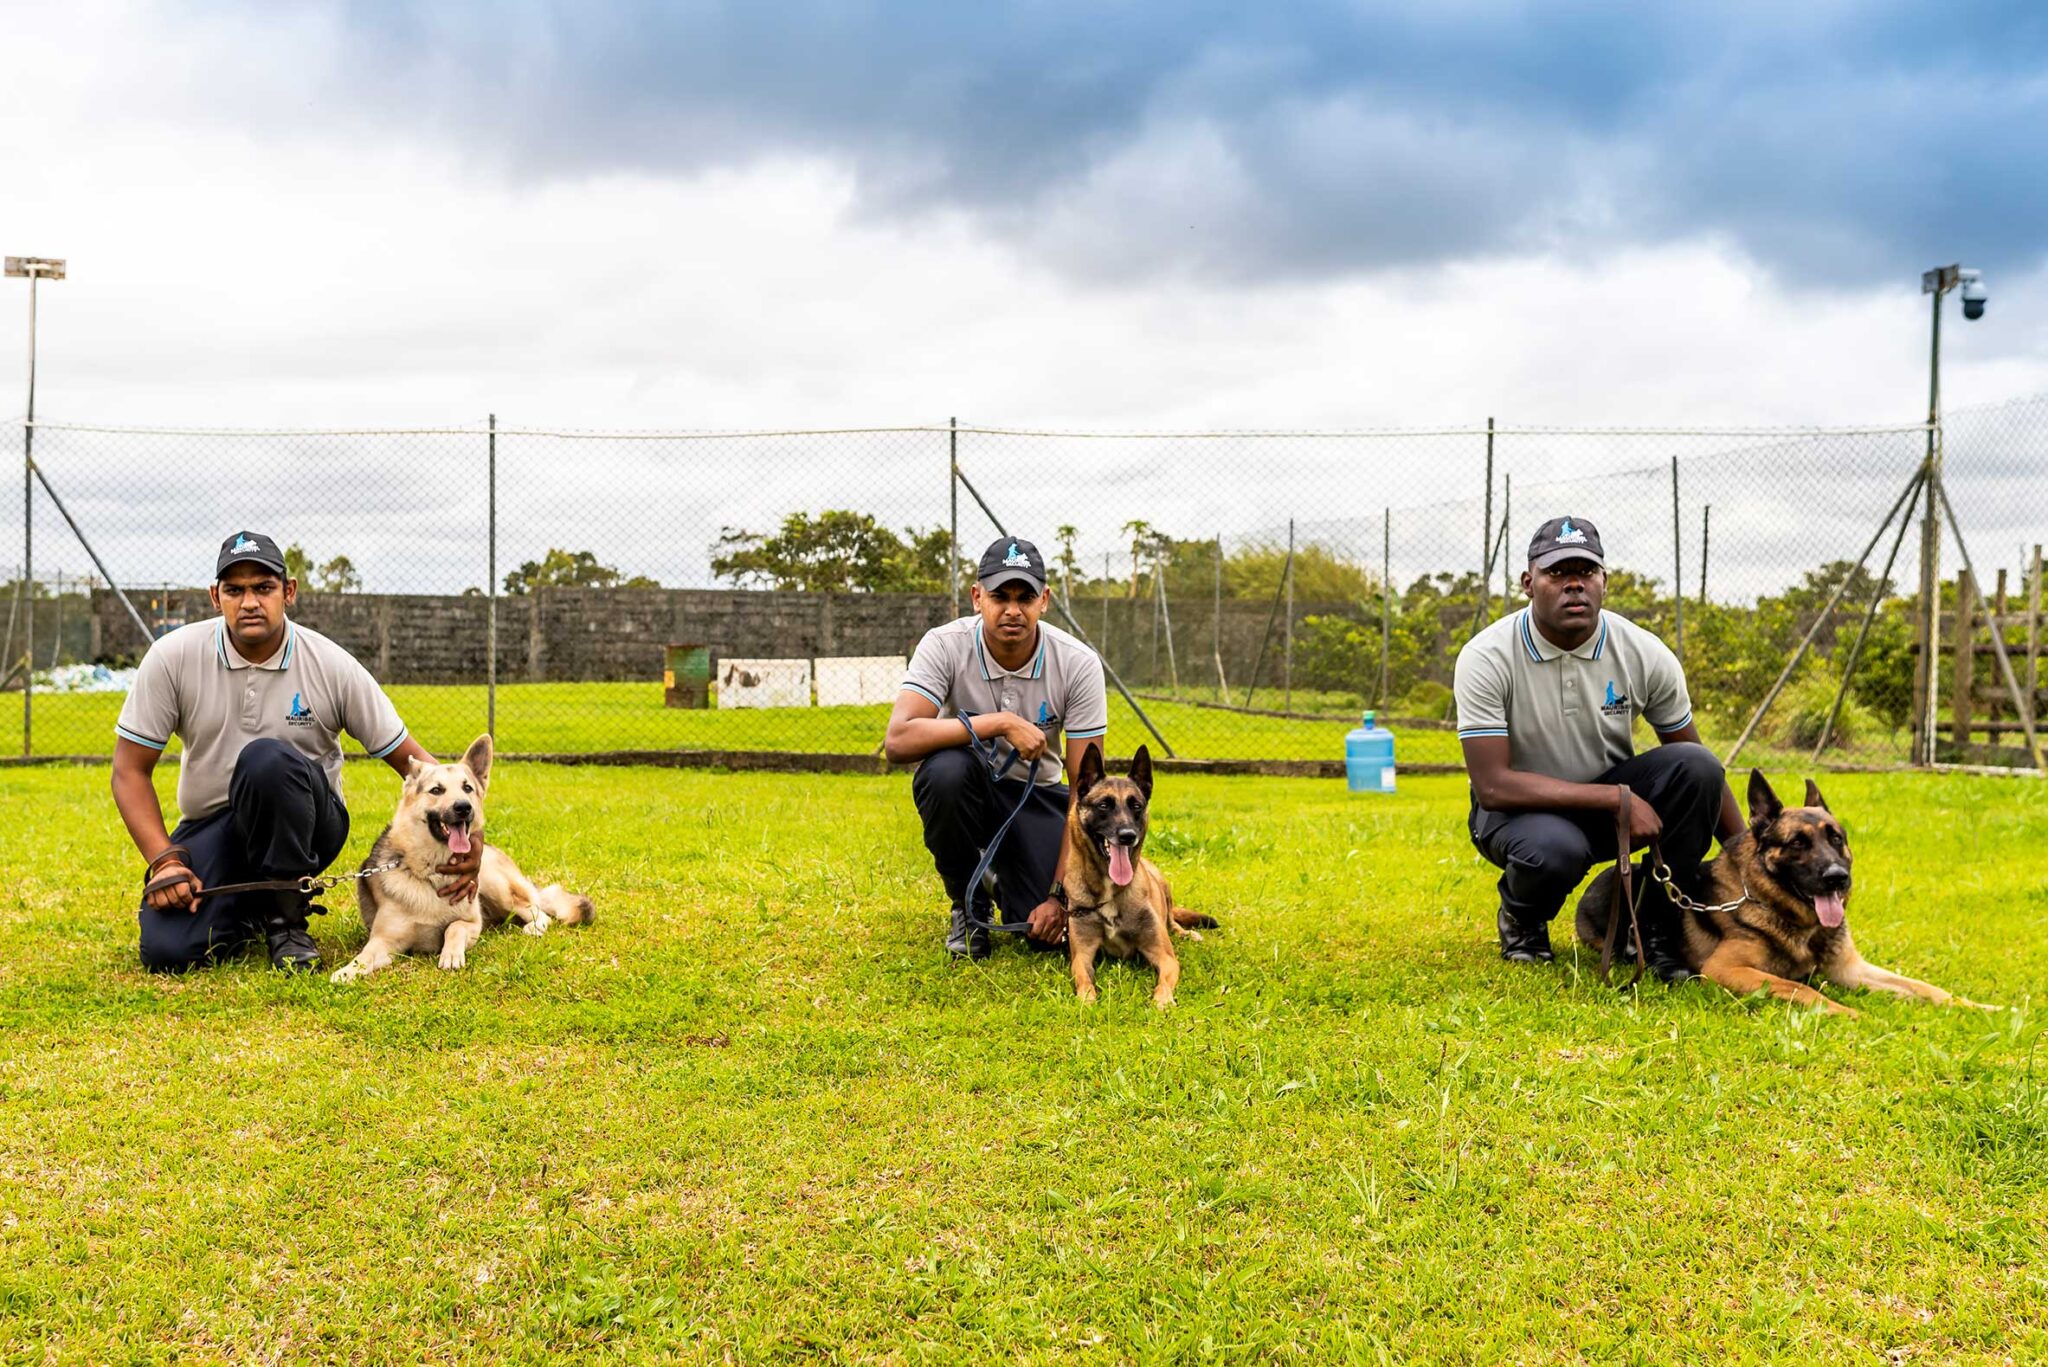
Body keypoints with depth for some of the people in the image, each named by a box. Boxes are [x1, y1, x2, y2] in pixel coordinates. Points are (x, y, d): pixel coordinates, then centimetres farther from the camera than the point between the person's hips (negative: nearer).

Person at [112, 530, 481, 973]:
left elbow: (410, 758, -5)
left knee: (268, 759, -36)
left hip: (303, 825, -1)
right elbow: (130, 771, -5)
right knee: (165, 951, -24)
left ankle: (285, 915, -16)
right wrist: (165, 860, -18)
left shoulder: (332, 666, -11)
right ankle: (246, 915, 12)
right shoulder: (173, 657, -8)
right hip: (209, 828, 1)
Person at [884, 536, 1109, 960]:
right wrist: (1000, 723, -37)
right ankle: (969, 906, -10)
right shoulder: (945, 646, -21)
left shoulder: (1078, 664, -18)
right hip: (966, 790, 0)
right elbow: (897, 742, -35)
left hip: (1038, 796, 1)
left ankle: (1006, 876, 18)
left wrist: (1062, 894, -21)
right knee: (947, 768, -38)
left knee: (1052, 931, -21)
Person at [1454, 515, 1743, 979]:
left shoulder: (1645, 654, -11)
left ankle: (1660, 930, -6)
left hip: (1613, 794, 4)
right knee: (1555, 849, -38)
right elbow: (1492, 785, -26)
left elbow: (1701, 774, 0)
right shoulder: (1486, 658, -21)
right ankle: (1521, 922, 0)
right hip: (1520, 808, -4)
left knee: (1696, 767, -24)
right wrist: (1615, 798, -29)